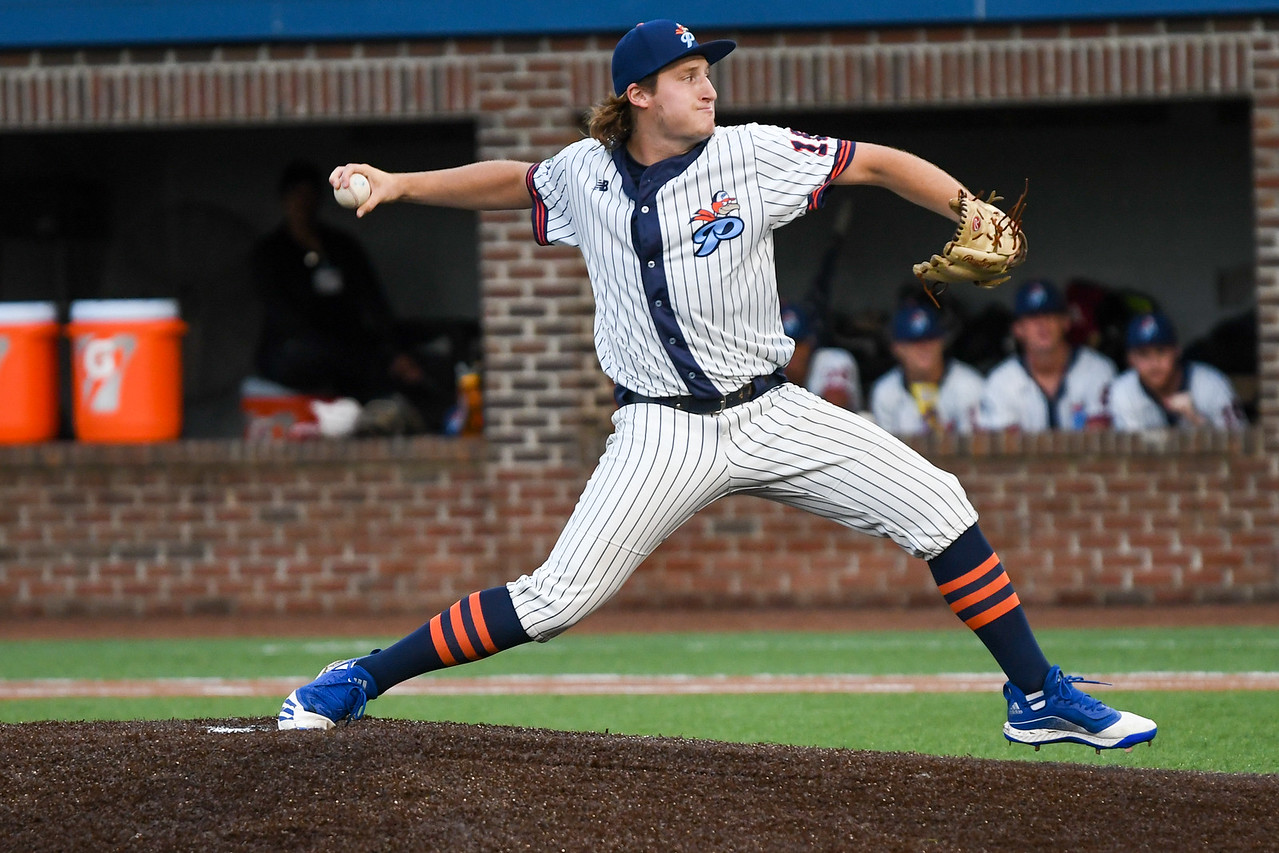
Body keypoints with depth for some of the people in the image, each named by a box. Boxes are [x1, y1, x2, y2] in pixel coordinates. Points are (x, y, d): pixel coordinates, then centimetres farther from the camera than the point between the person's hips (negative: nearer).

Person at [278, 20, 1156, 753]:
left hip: (771, 415, 1)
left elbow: (877, 163, -3)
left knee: (936, 505, -9)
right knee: (558, 597, -13)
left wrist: (974, 213, -15)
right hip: (663, 435, -1)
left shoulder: (754, 155, -4)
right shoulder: (585, 175, 1)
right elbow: (513, 181, 21)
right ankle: (360, 681, -1)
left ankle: (1038, 697, 3)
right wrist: (399, 185, 14)